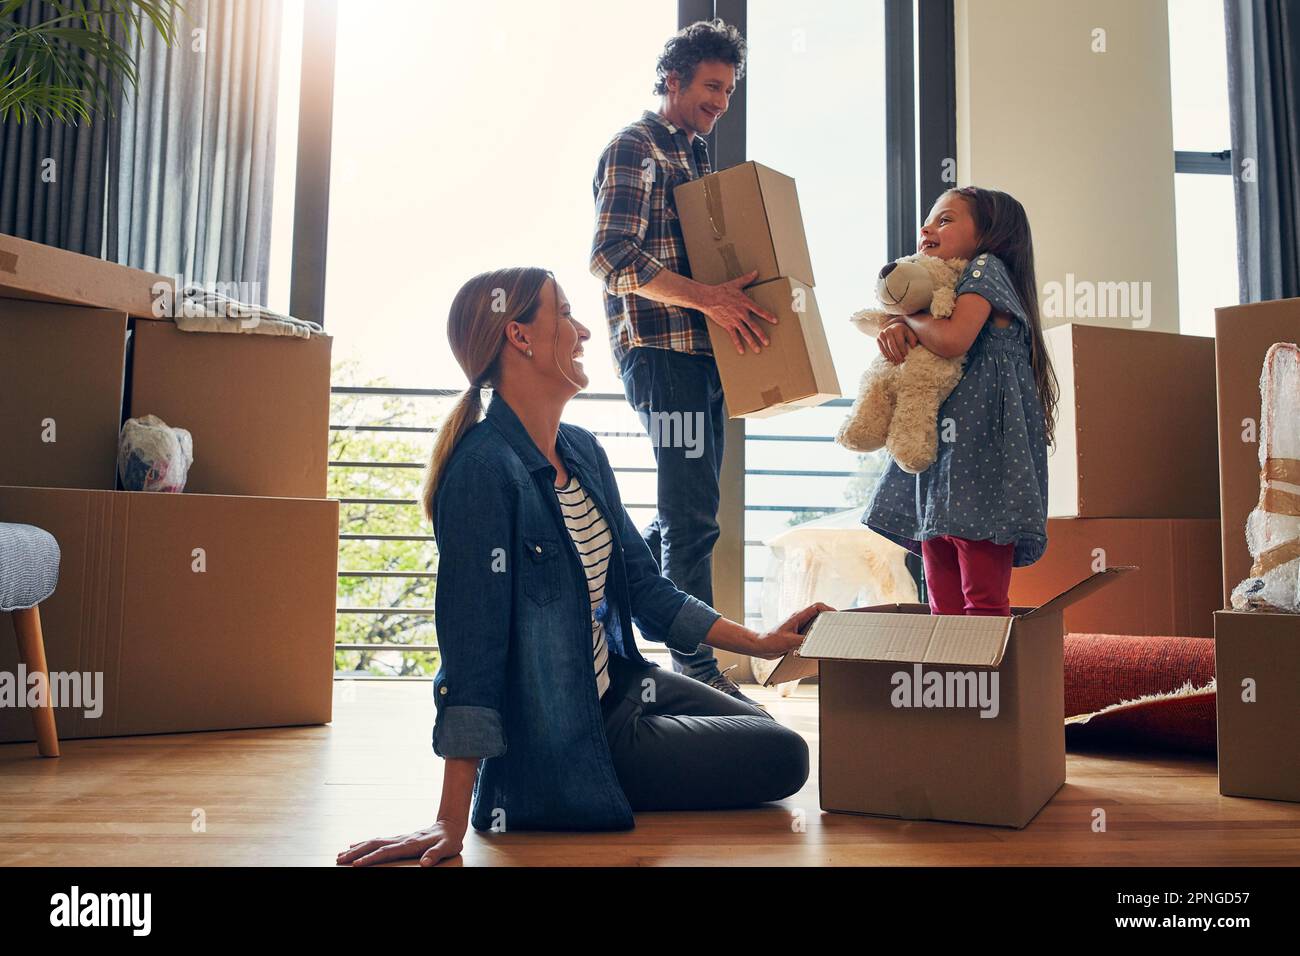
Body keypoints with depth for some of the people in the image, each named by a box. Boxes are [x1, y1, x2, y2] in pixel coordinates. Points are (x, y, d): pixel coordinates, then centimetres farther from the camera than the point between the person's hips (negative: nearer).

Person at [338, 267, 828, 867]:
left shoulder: (583, 451, 2)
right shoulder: (485, 468, -25)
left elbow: (644, 587, 9)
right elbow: (472, 644, -28)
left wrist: (762, 644, 5)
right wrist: (453, 821, -27)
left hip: (615, 684, 9)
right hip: (560, 744, -9)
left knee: (766, 731, 25)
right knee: (783, 759, -4)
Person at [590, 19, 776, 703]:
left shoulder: (695, 155, 23)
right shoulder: (634, 148, -5)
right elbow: (612, 256, -17)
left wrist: (736, 295, 11)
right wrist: (708, 297, -23)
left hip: (703, 352, 9)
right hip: (660, 349, -9)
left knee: (686, 512, 14)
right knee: (691, 518, -8)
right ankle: (697, 670, 2)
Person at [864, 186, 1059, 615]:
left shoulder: (986, 267, 0)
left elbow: (952, 339, -17)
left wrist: (907, 316, 1)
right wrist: (895, 330, -2)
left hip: (983, 455, -9)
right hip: (935, 456, 9)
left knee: (984, 599, -11)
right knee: (944, 605, 7)